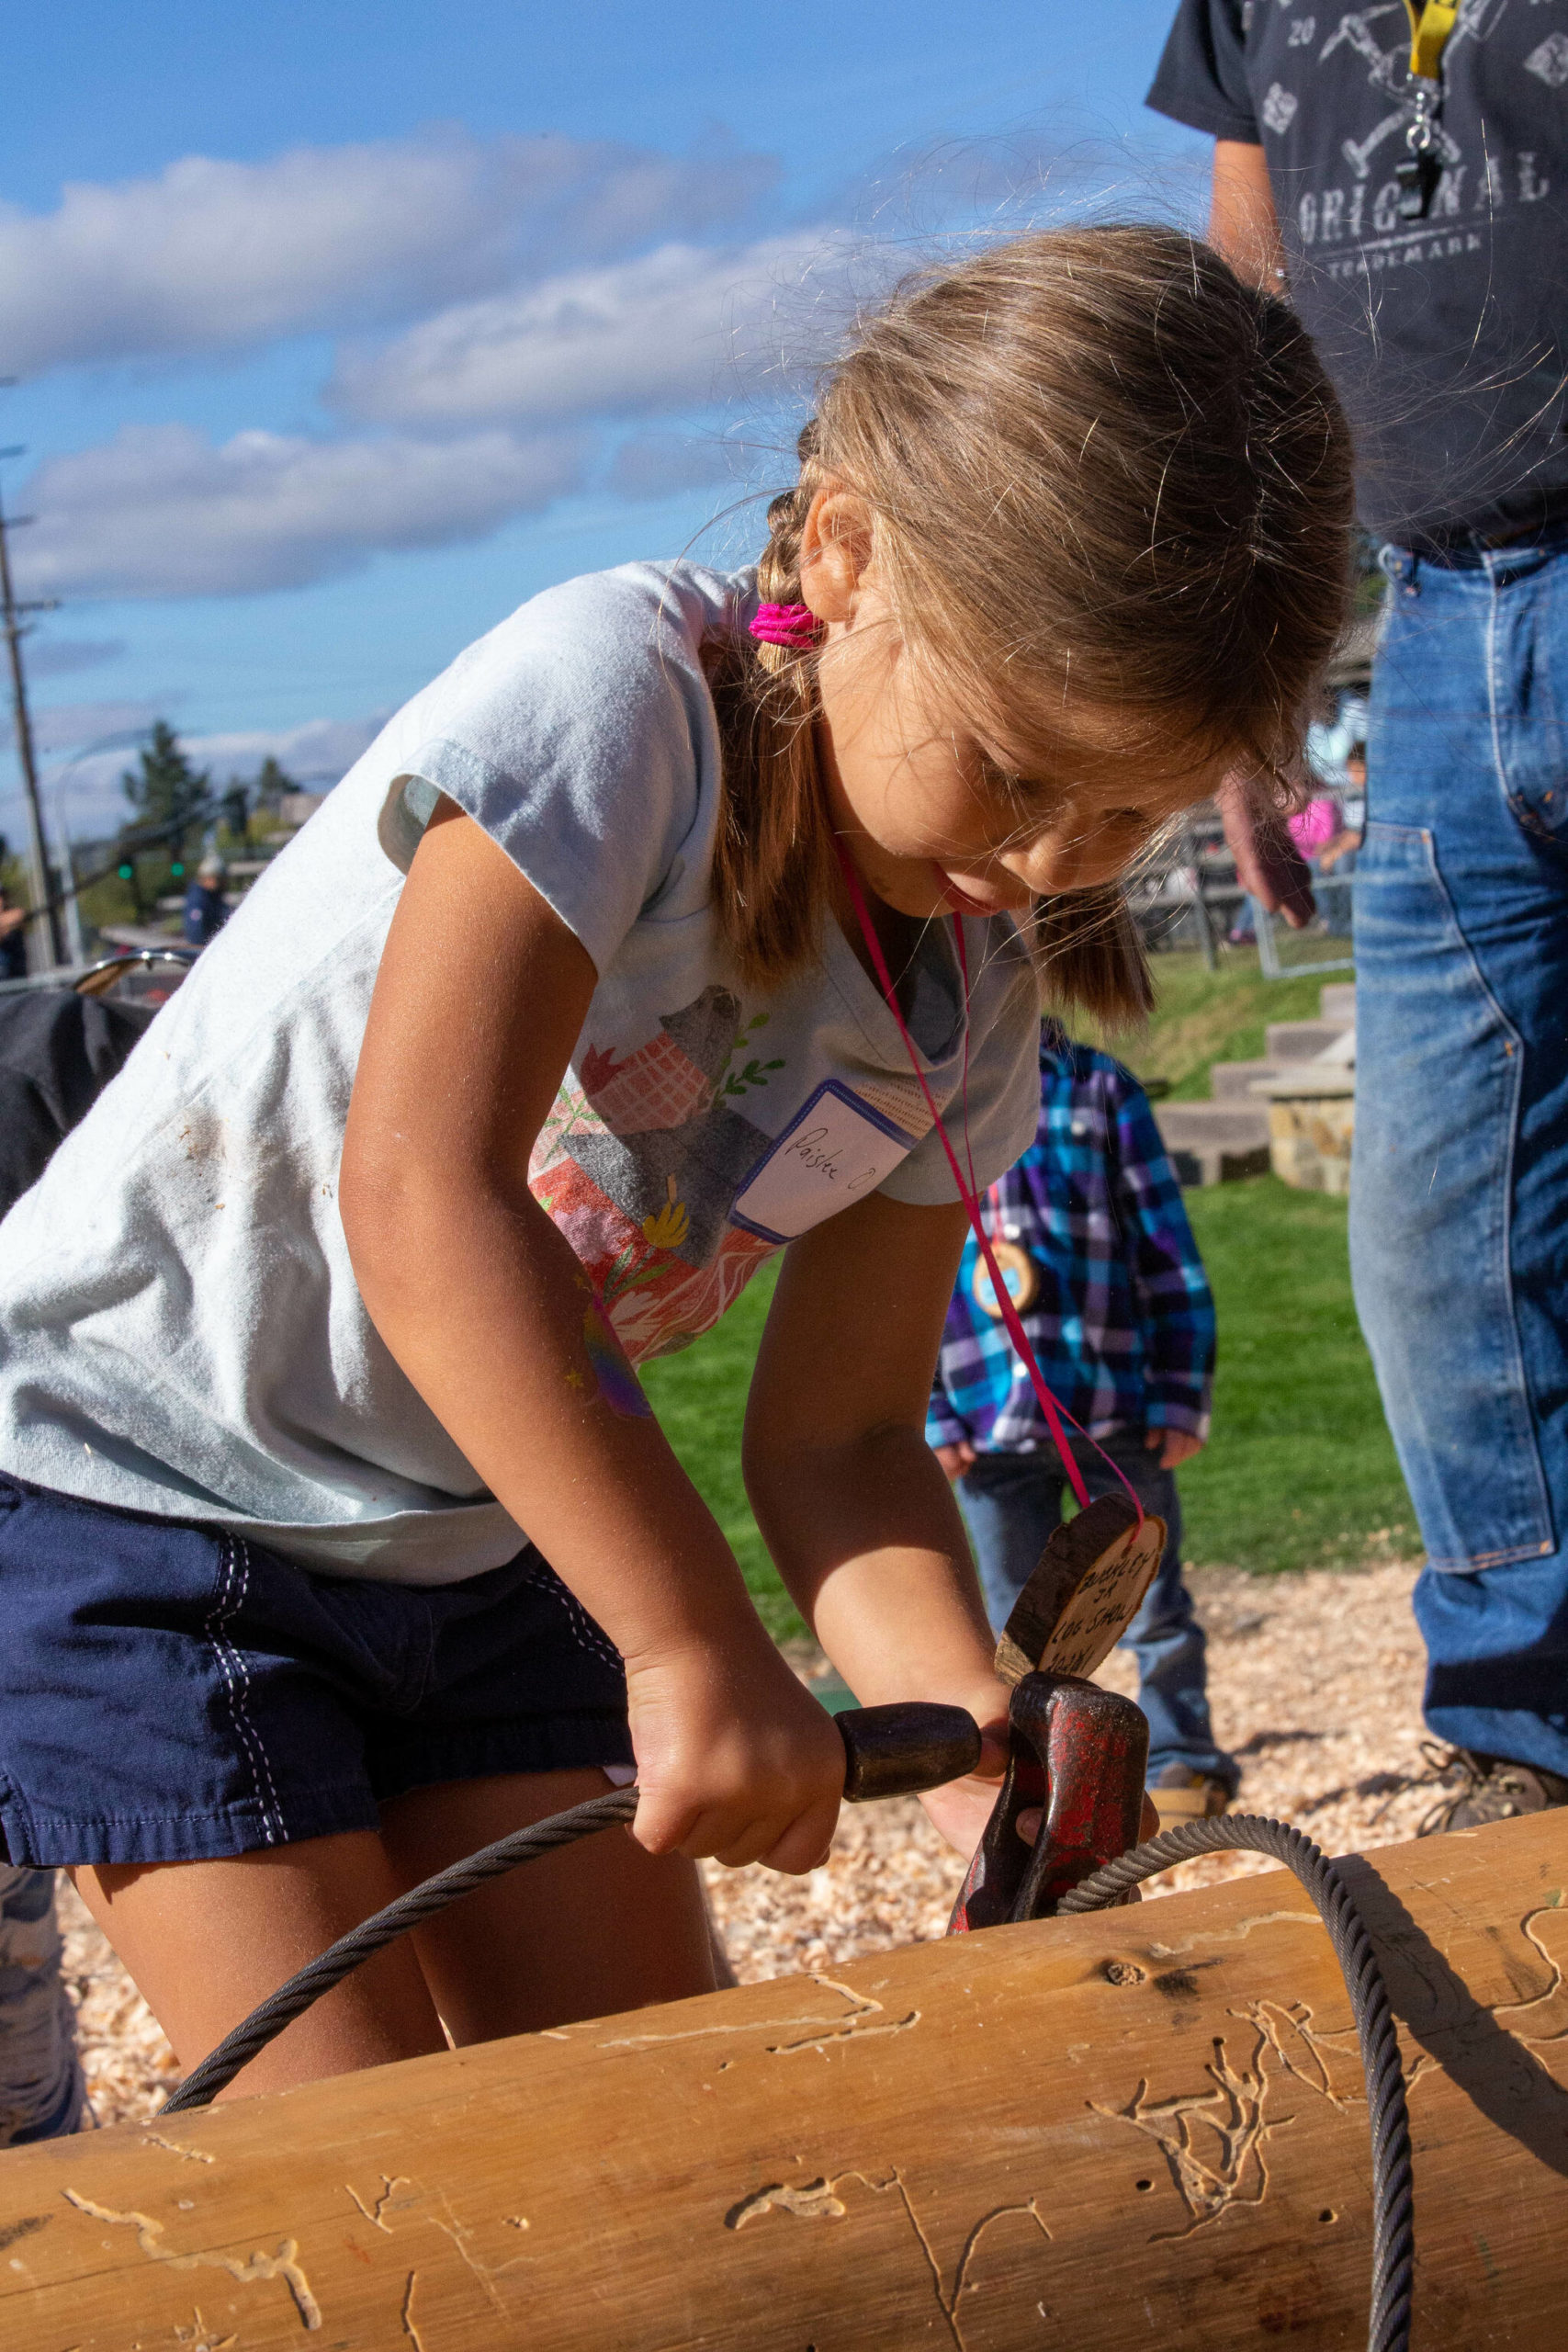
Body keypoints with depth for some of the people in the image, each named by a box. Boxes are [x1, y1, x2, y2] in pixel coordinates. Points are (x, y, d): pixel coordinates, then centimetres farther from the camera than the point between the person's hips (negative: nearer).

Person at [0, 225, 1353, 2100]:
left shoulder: (971, 989, -5)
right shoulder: (617, 693, -26)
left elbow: (833, 1437, -4)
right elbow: (424, 1202, -35)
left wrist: (975, 1726, -23)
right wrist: (697, 1651, -33)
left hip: (484, 1527, 7)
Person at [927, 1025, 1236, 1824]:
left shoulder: (1099, 1088, 3)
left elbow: (1166, 1244, 3)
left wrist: (1182, 1391, -1)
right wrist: (927, 1415, 1)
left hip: (1113, 1404, -1)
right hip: (989, 1423, 1)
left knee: (1151, 1606, 7)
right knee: (1018, 1624, 11)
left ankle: (1180, 1766, 22)